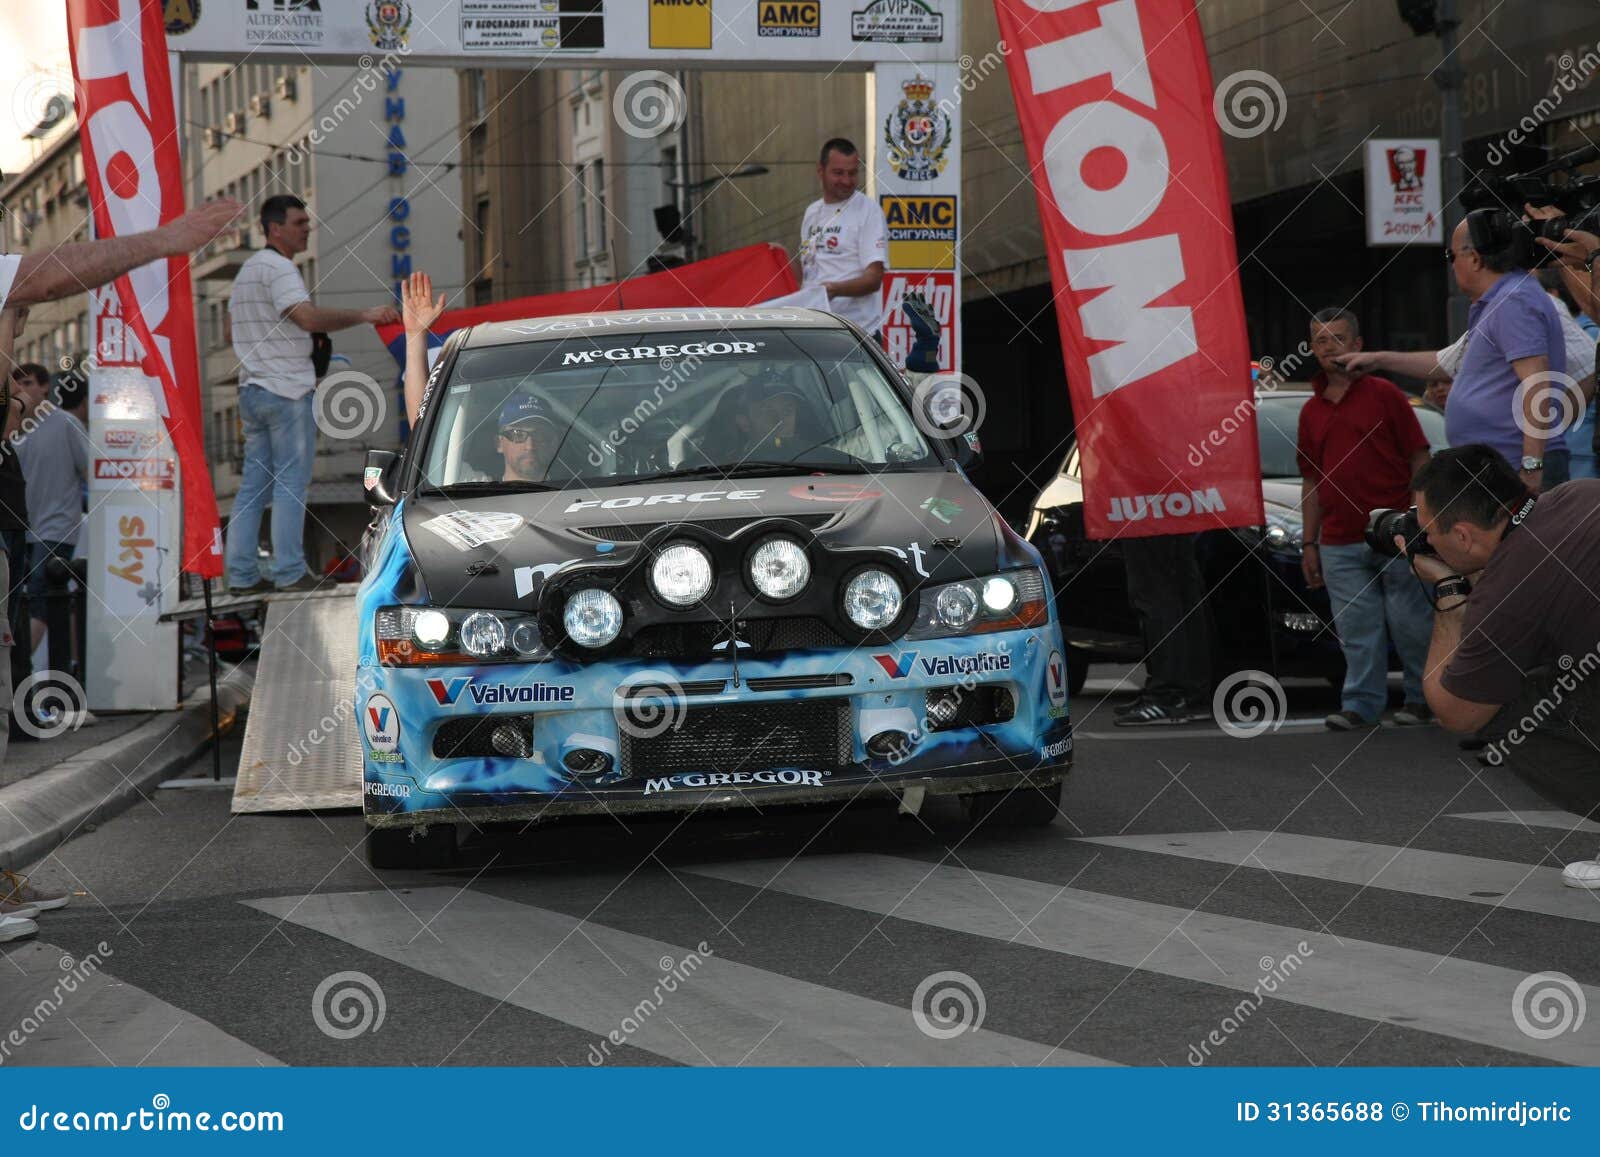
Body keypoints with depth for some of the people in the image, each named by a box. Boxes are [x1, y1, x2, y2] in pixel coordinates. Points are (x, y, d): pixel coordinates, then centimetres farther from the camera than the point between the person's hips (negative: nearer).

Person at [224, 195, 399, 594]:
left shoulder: (247, 269, 19)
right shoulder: (278, 268, -13)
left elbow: (232, 324, 27)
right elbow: (309, 317, -27)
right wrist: (365, 316, -27)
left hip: (252, 389, 9)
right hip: (287, 390, -9)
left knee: (254, 483, 8)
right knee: (291, 482, -5)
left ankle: (242, 574, 7)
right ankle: (290, 572, -5)